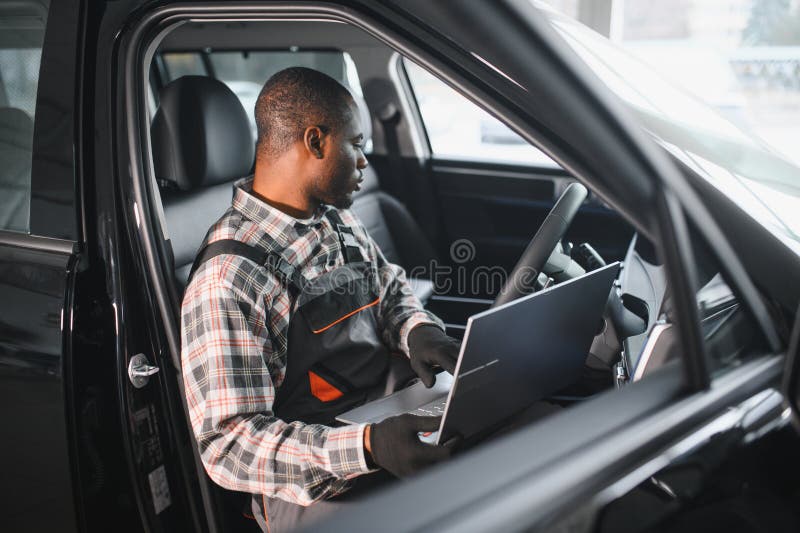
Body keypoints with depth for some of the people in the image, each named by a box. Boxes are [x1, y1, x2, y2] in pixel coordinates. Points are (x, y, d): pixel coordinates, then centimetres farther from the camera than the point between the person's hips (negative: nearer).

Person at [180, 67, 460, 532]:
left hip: (396, 422, 8)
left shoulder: (339, 221, 11)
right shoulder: (226, 283, -18)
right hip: (316, 486, -8)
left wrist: (419, 330, -1)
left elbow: (390, 288, 25)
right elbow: (229, 445, -20)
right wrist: (366, 446, -33)